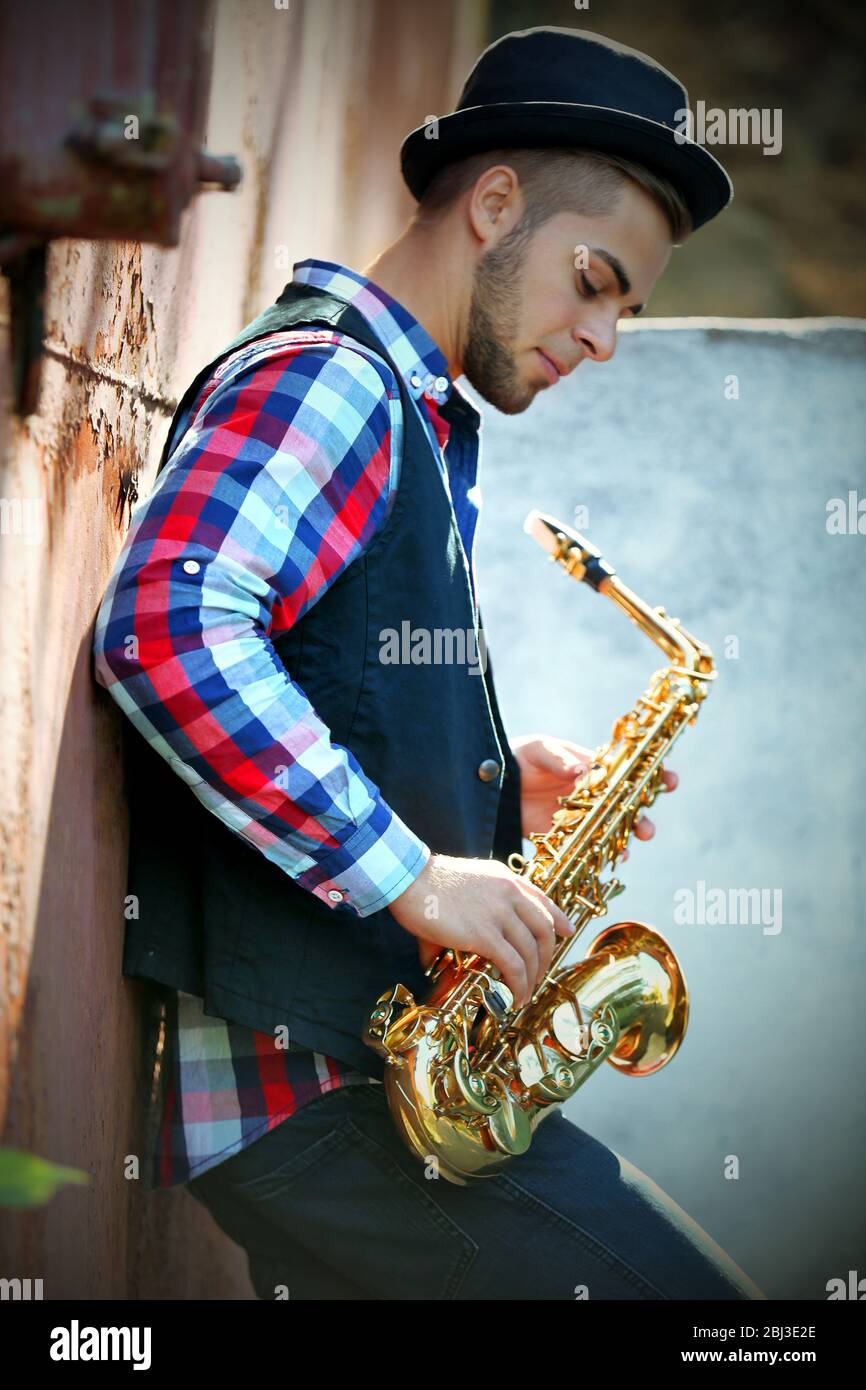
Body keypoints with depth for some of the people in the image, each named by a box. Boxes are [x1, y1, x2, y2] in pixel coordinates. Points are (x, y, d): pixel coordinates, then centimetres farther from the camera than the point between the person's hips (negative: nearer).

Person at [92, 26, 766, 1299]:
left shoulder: (412, 425, 22)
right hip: (311, 1068, -10)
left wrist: (503, 785, 11)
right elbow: (166, 628, -26)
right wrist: (412, 873, -23)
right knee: (687, 1292, -12)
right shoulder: (324, 375, -9)